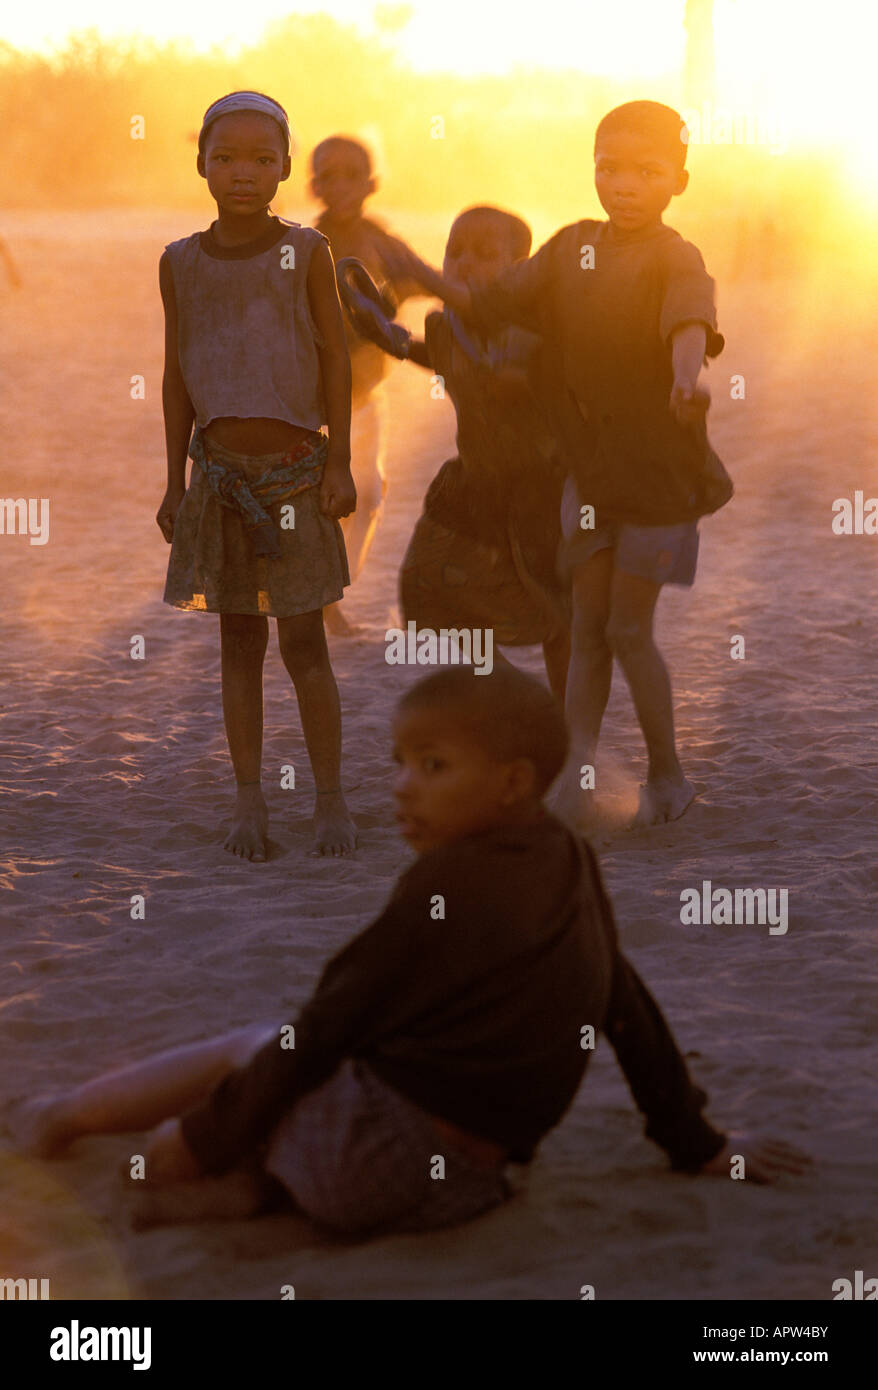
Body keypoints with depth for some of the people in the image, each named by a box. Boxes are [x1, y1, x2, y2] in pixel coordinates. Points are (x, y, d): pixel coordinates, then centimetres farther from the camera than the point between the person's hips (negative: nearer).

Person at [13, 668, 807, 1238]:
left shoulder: (445, 884, -11)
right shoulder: (575, 868, 10)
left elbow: (325, 1032, -9)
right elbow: (632, 1012, 19)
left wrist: (202, 1137, -2)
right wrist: (699, 1145, 29)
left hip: (370, 1158, -7)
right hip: (464, 1188, 7)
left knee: (250, 1046, 16)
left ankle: (67, 1117, 22)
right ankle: (252, 1170, 3)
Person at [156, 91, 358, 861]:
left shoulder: (306, 250, -3)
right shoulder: (181, 262, 4)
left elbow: (335, 357, 0)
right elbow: (178, 374, 9)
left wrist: (340, 464, -5)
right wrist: (175, 482, 8)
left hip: (296, 471, -2)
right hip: (221, 473, 2)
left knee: (304, 641, 0)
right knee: (239, 640, 7)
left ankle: (331, 798, 8)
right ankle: (250, 801, 13)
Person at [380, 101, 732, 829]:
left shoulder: (675, 258, -15)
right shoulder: (574, 246, 3)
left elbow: (690, 321, -37)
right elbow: (490, 305, 11)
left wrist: (686, 380, -58)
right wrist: (419, 273, -1)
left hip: (659, 469, -5)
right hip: (590, 467, 5)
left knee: (629, 628, 1)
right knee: (589, 625, 8)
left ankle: (668, 776, 17)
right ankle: (578, 766, 14)